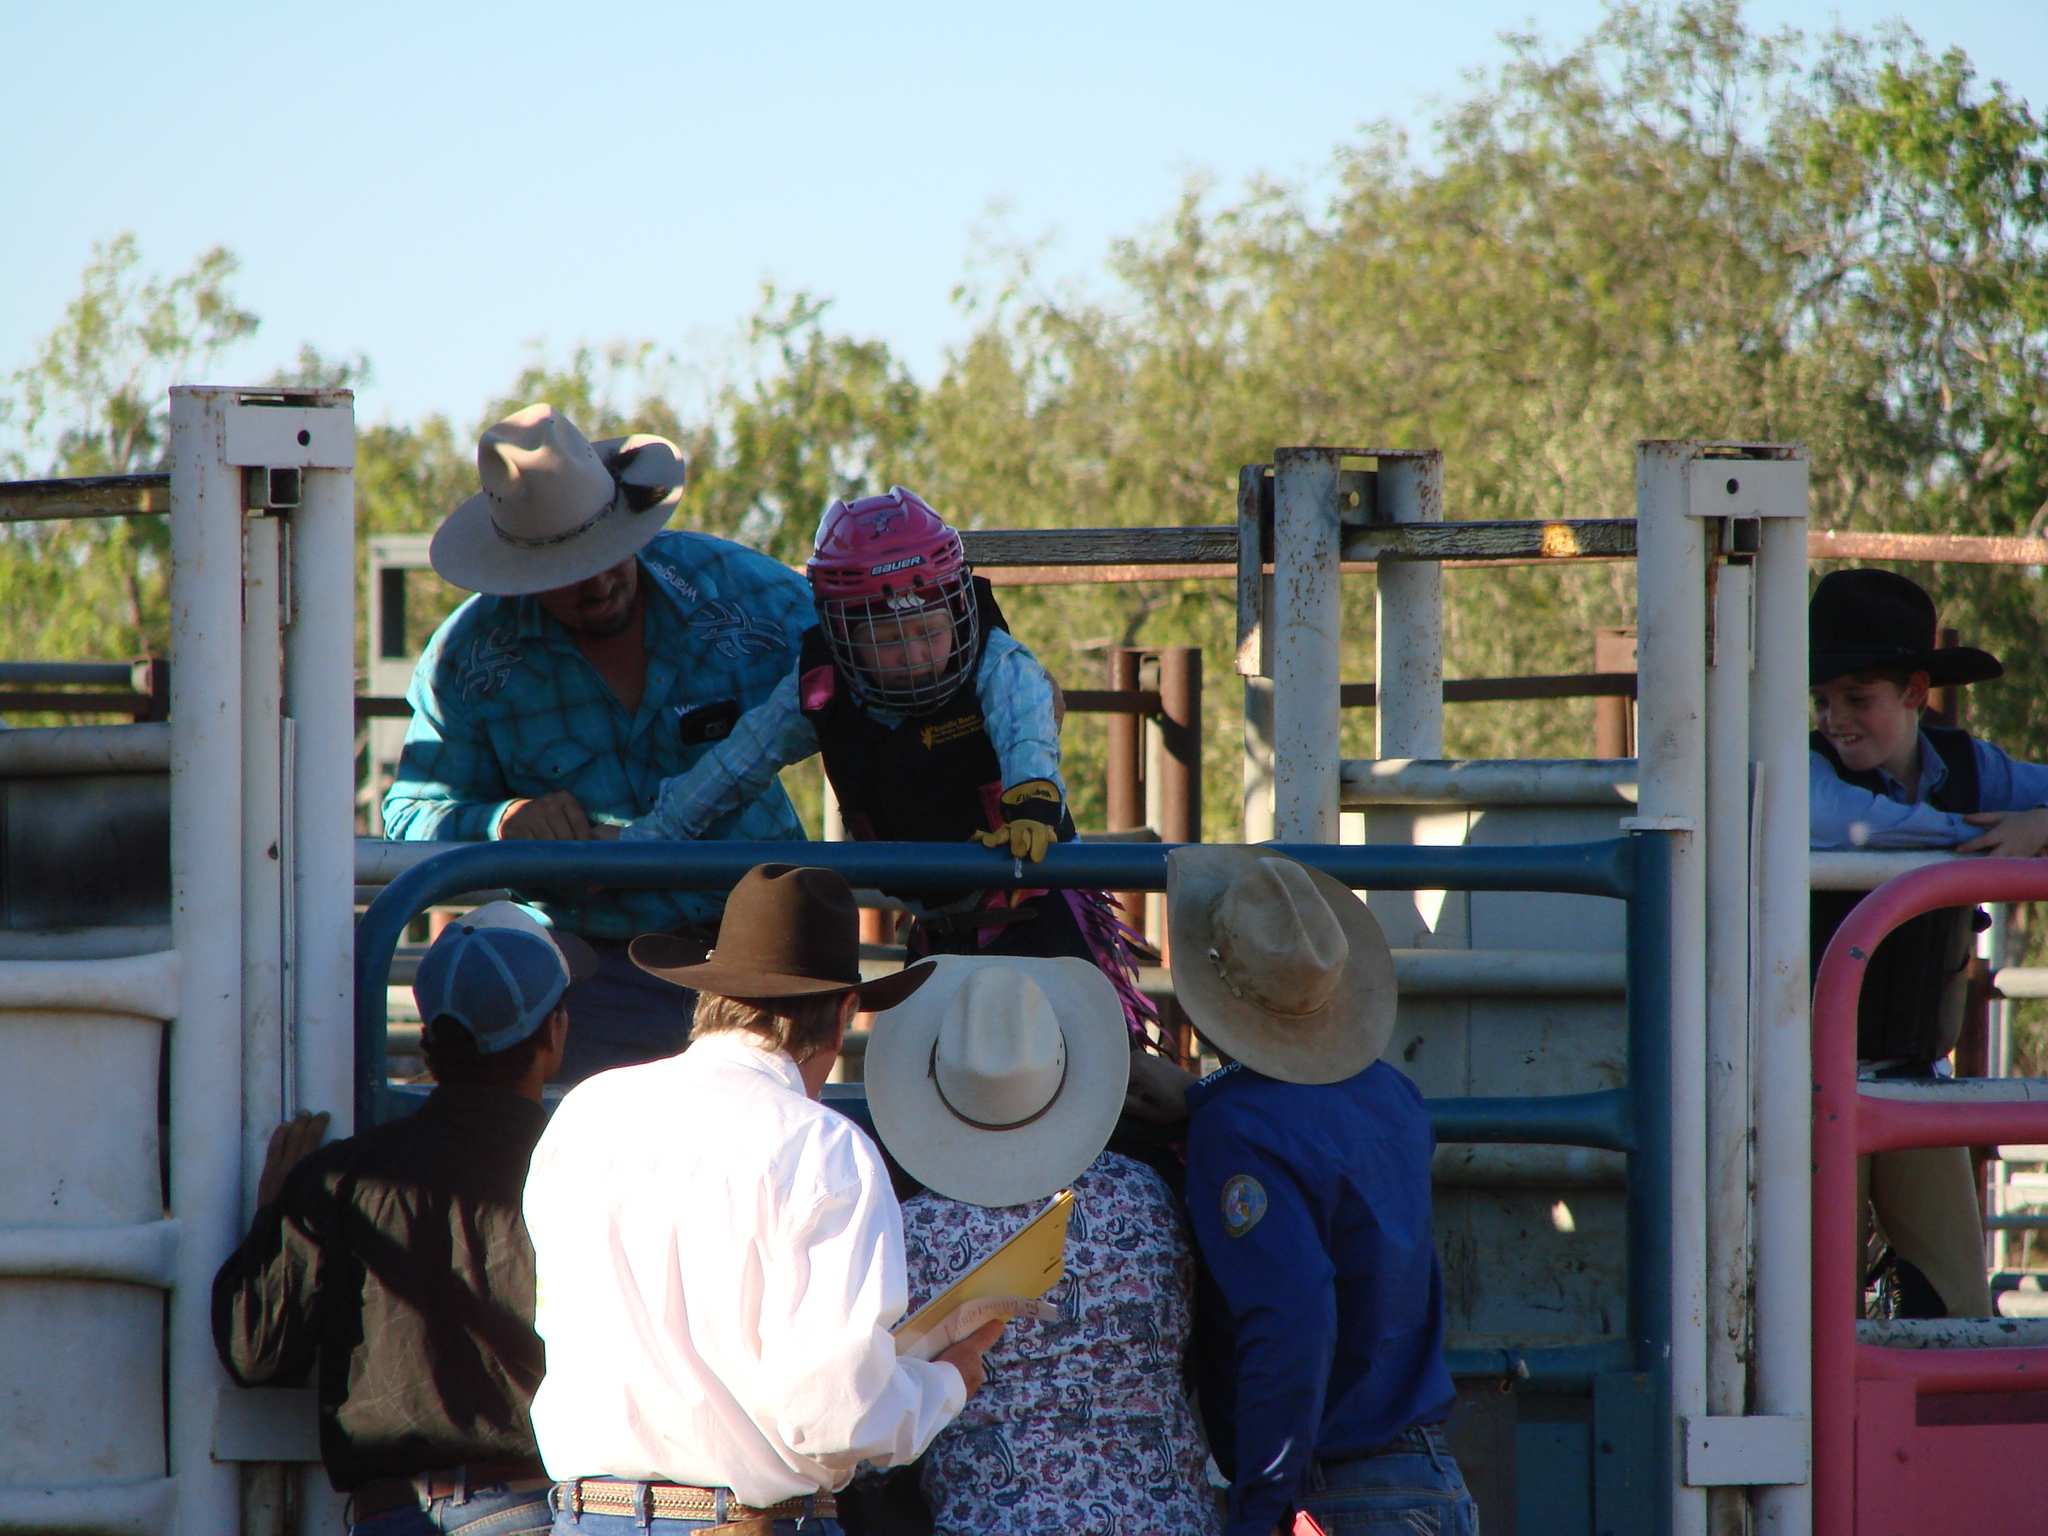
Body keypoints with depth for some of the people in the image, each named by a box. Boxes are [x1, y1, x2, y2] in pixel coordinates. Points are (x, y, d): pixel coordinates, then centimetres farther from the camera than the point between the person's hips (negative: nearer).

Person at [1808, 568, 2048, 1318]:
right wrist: (1968, 833, -22)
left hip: (1917, 1082, 4)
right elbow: (1837, 819, -34)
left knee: (1958, 1305, -1)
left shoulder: (1968, 770, 4)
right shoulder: (1807, 771, -11)